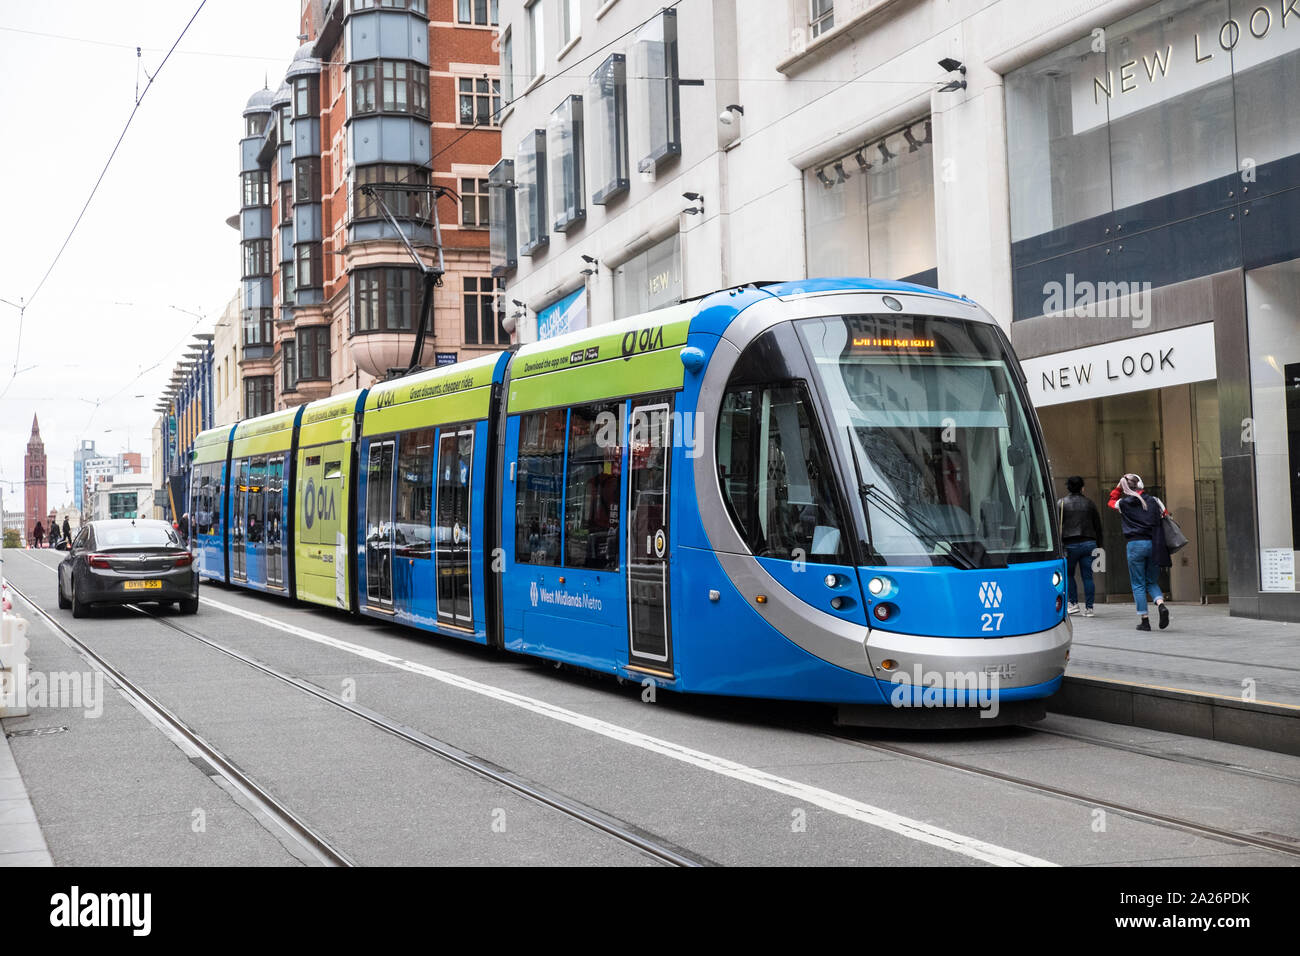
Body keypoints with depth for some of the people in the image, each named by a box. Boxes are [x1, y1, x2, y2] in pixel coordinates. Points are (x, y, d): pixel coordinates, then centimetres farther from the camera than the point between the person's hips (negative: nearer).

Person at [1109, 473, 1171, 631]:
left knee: (1138, 584, 5)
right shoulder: (1154, 501, 6)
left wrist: (1119, 486, 20)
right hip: (1153, 544, 2)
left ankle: (1144, 620, 1)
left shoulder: (1123, 503, 3)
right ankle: (1161, 604, -13)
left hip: (1135, 545, -2)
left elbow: (1112, 501, 26)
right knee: (1151, 582, 15)